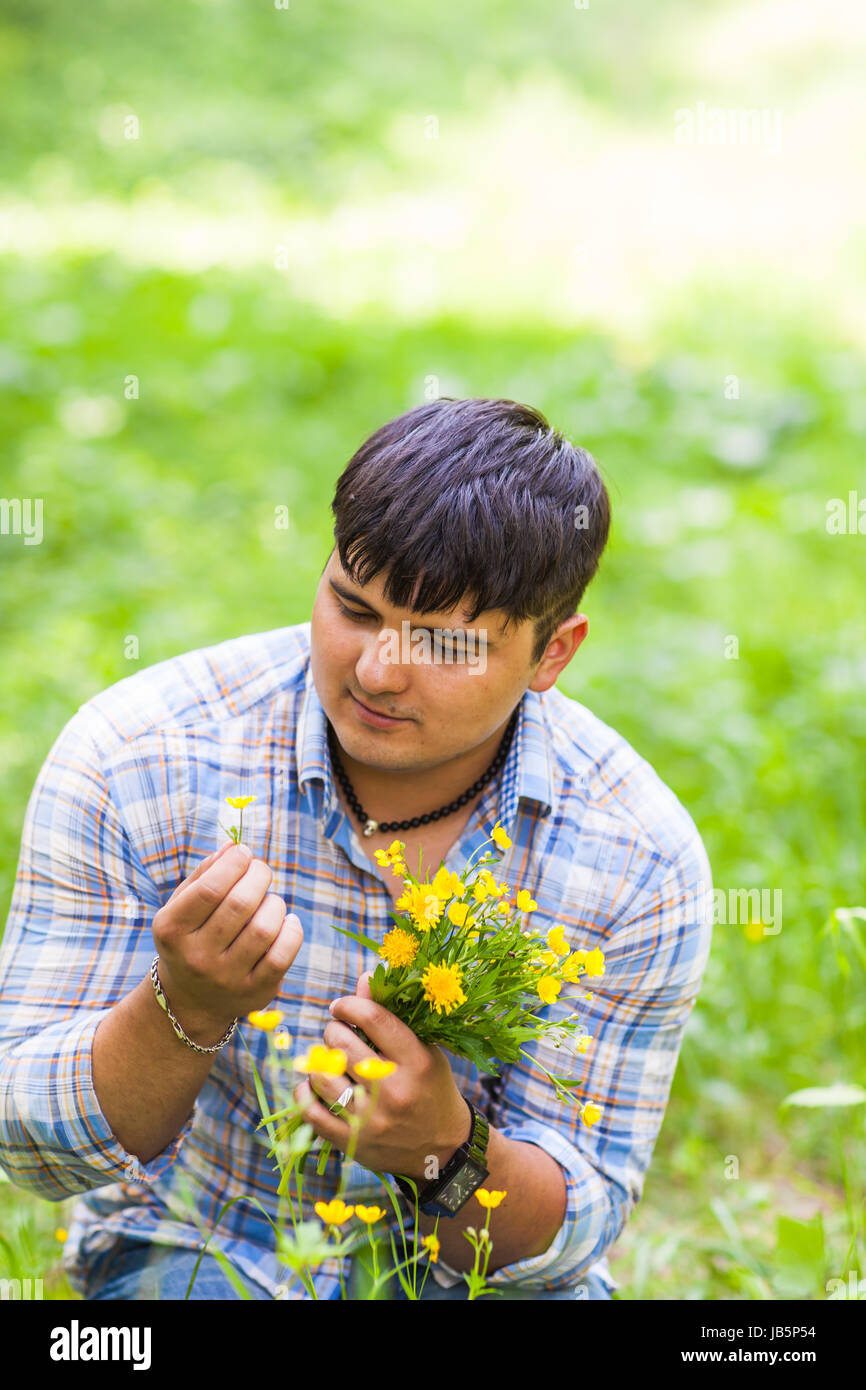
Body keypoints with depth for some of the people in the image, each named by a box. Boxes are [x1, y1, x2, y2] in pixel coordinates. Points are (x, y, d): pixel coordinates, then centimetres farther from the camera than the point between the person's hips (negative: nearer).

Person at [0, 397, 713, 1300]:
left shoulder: (642, 861, -14)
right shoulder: (133, 758, -17)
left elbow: (566, 1235, -9)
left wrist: (442, 1150, -31)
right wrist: (186, 1010, -34)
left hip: (473, 1273, 3)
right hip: (199, 1252, -2)